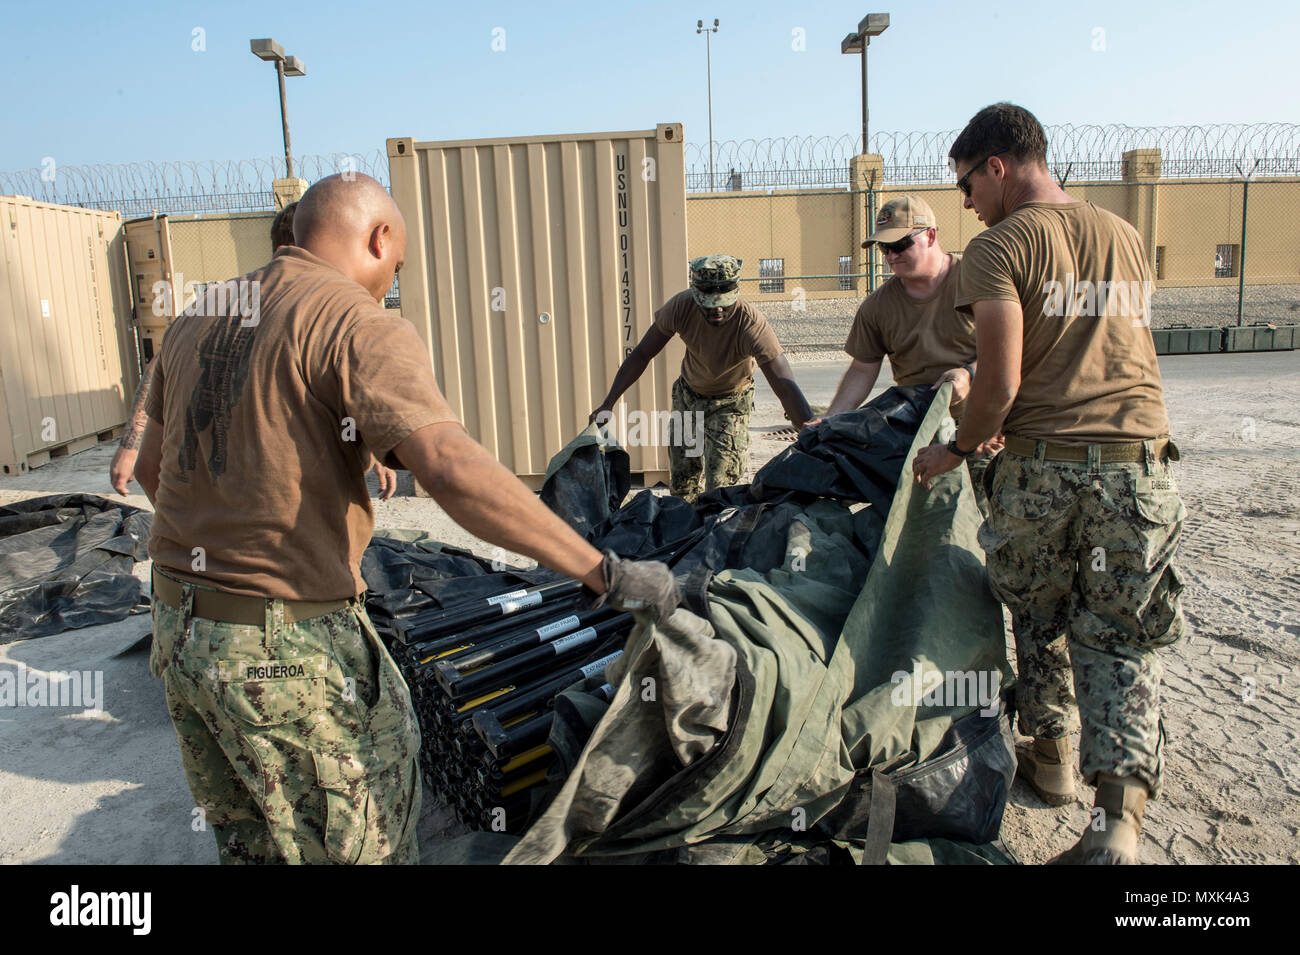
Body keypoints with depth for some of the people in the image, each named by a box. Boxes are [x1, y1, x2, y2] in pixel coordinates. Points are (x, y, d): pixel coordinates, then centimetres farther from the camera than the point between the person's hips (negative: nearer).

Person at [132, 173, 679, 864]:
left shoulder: (196, 322, 10)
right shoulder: (356, 323, -16)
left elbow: (150, 466, 20)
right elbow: (451, 468, -31)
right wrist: (606, 573, -30)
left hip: (178, 626, 8)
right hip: (288, 648, -8)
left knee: (248, 841, 25)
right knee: (366, 846, 11)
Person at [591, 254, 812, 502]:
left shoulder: (752, 325, -36)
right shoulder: (681, 306, -27)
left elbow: (786, 387, -41)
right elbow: (641, 354, -16)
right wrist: (608, 404, -20)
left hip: (730, 402, -3)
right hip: (687, 393, 4)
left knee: (722, 488, -12)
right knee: (681, 481, 13)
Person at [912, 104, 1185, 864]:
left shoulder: (1000, 246, -5)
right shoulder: (1127, 238, 15)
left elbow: (1001, 384, -13)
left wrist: (956, 449, 4)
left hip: (1042, 461, -4)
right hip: (1139, 456, 4)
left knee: (1040, 617, 18)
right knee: (1121, 637, 9)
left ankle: (1052, 757, 33)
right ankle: (1121, 816, 0)